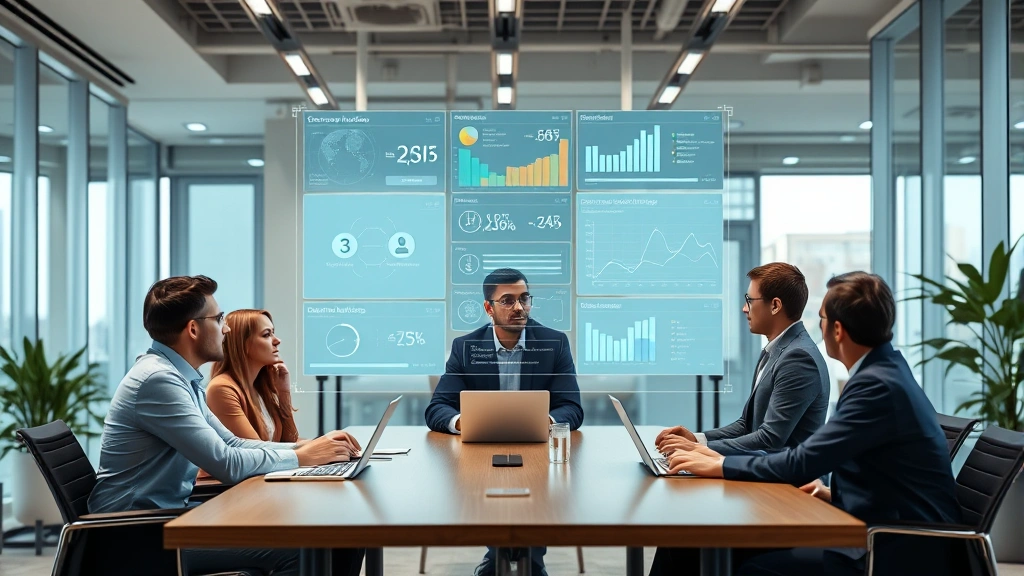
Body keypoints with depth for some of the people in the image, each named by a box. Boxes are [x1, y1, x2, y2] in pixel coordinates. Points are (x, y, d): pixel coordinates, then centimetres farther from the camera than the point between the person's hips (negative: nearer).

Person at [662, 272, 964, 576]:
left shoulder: (877, 384, -21)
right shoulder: (886, 370, 9)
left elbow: (804, 462, -21)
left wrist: (719, 465, -12)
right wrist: (835, 494, 2)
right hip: (894, 536, 9)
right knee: (753, 547, 4)